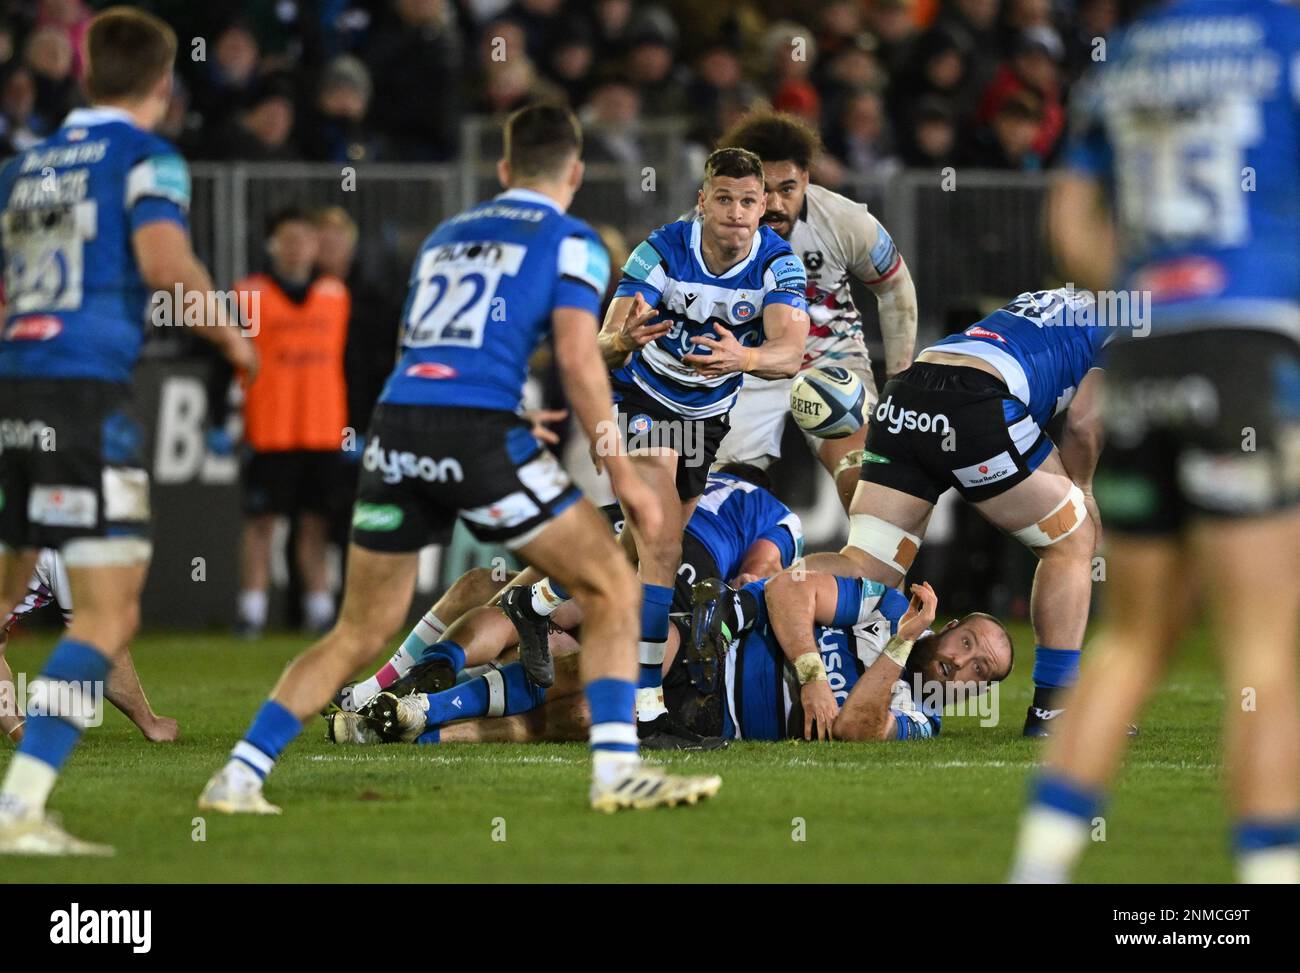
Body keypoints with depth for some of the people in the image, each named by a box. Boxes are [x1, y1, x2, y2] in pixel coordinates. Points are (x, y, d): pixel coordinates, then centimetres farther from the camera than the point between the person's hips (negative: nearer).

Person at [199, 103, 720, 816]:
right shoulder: (570, 241, 8)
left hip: (395, 433, 5)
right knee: (611, 590, 6)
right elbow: (578, 359, -3)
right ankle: (616, 769, -6)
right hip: (479, 433, -5)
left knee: (359, 633, 16)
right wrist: (623, 476, 1)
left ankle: (238, 776, 9)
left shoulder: (444, 237, 25)